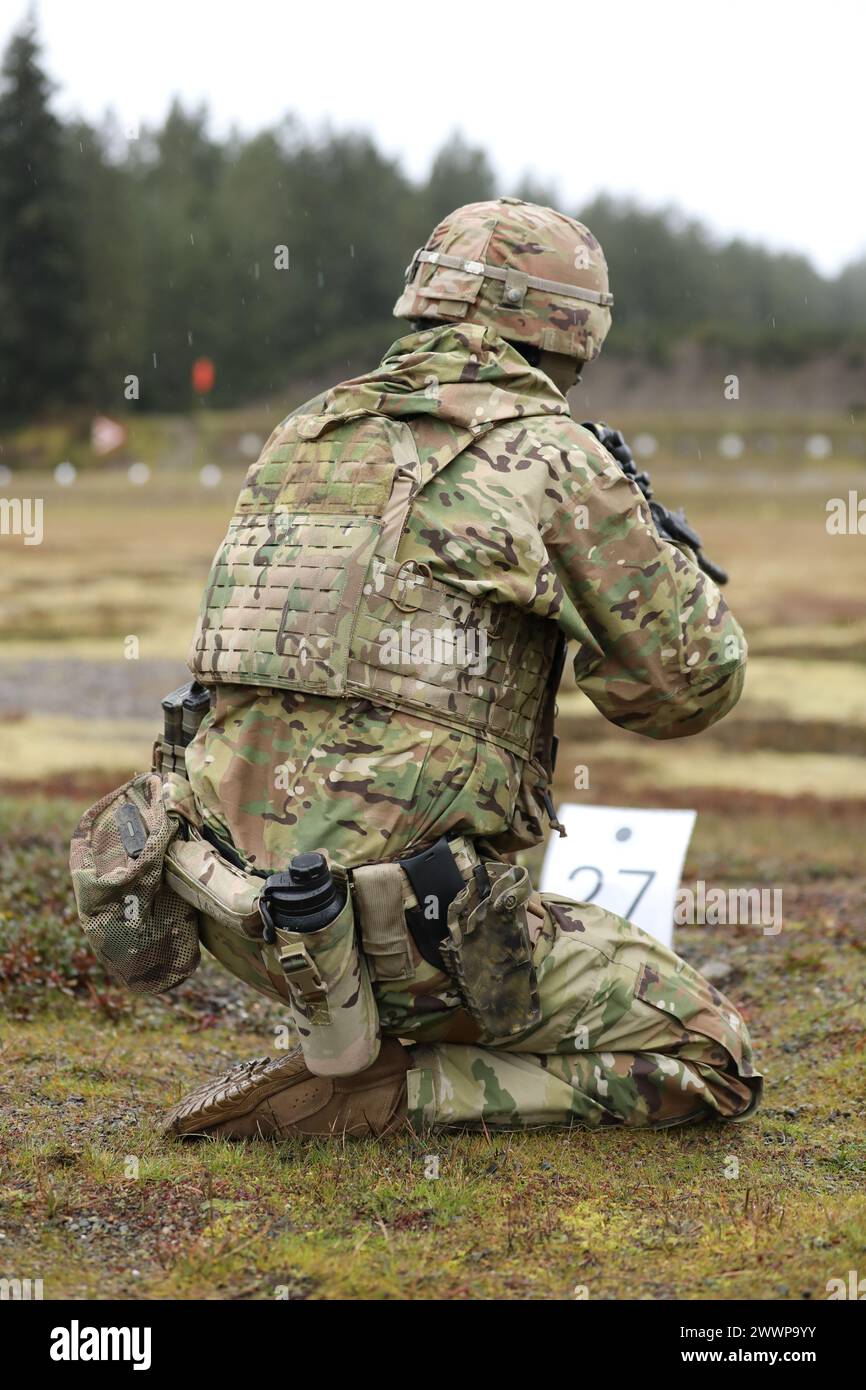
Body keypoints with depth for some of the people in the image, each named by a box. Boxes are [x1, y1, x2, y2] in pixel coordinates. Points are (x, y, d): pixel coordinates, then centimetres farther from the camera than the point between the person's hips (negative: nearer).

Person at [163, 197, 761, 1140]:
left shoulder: (300, 438, 11)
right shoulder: (552, 457, -7)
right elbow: (689, 687, -1)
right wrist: (656, 545, 18)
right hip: (408, 934, -8)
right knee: (709, 1062, 4)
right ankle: (368, 1097, -6)